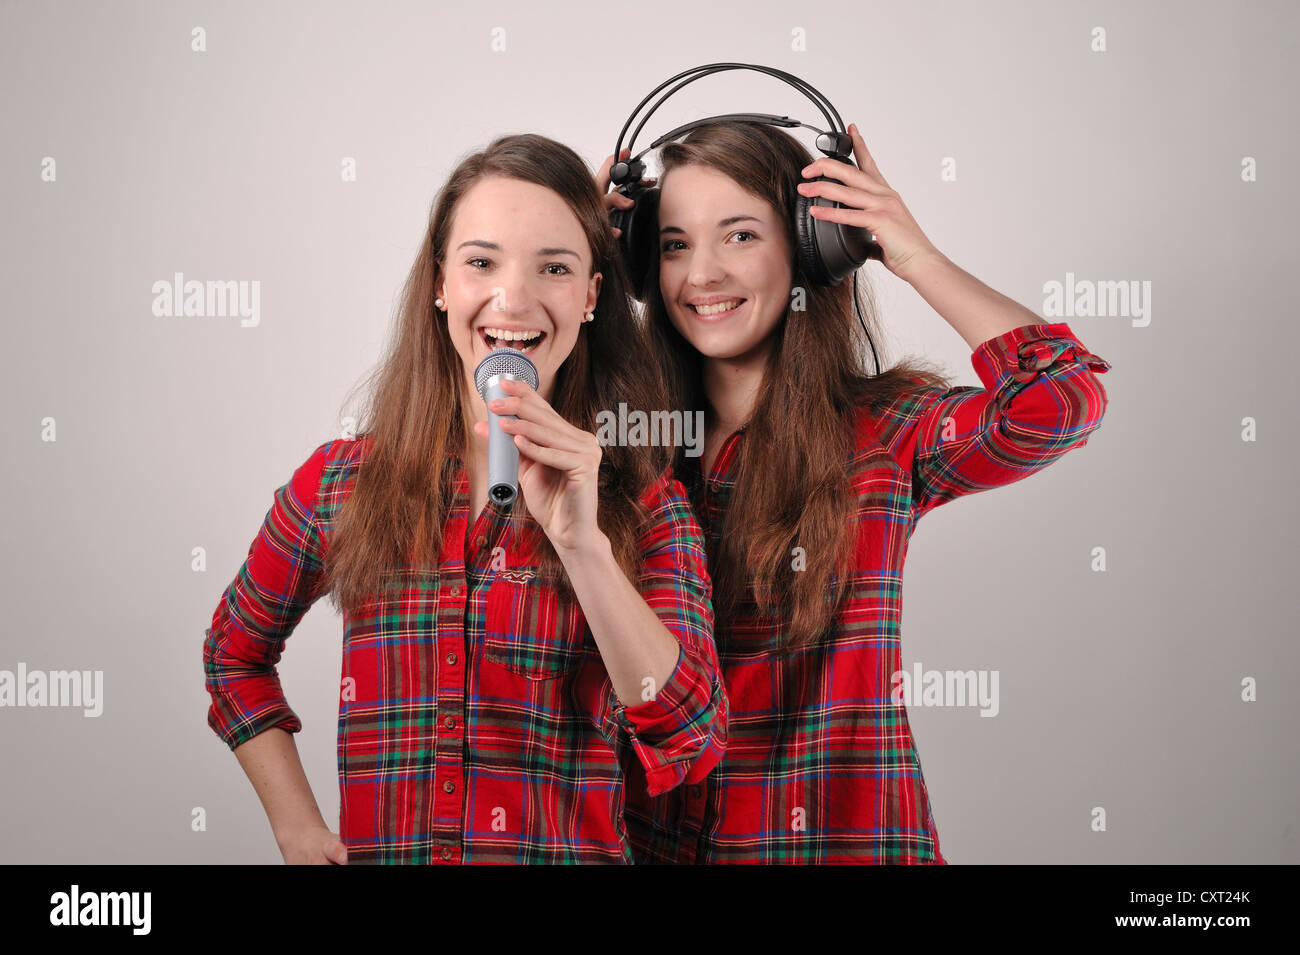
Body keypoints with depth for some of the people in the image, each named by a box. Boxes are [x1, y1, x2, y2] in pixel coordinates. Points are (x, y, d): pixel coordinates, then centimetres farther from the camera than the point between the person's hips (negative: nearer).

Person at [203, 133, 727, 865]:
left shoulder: (645, 502, -3)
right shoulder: (339, 484, 1)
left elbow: (693, 742, -15)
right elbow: (237, 653, 16)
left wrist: (582, 543, -24)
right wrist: (296, 824, 5)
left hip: (576, 848, -1)